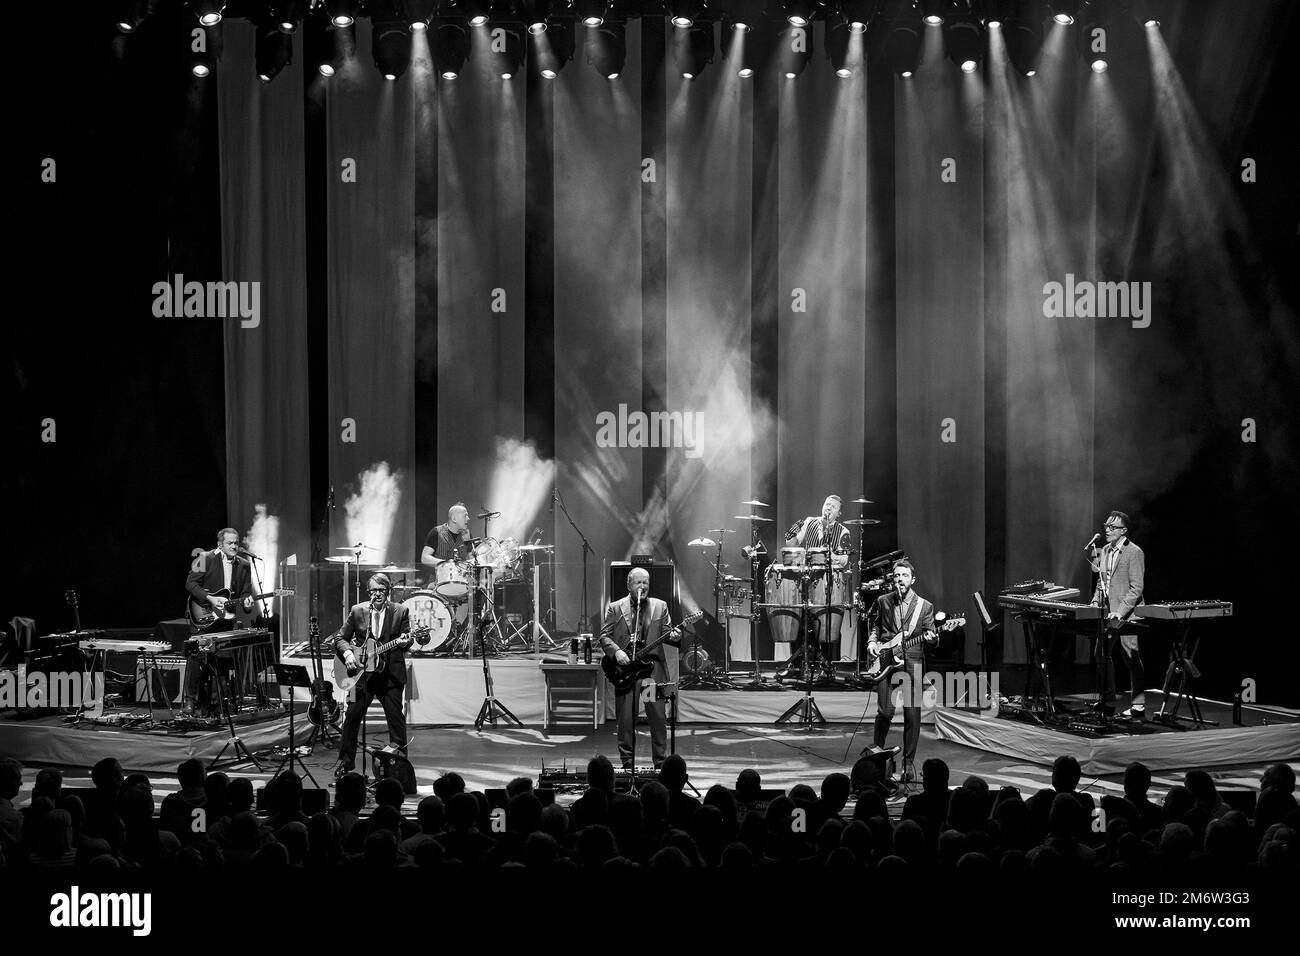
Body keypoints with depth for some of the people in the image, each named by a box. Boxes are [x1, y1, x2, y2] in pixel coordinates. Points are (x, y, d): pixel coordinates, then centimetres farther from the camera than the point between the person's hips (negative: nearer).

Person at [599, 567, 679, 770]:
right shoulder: (615, 608, 6)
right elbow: (604, 636, 3)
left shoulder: (660, 607, 11)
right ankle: (627, 764, 9)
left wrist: (673, 637, -14)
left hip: (654, 668, 1)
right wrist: (616, 651, -13)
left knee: (659, 718, 0)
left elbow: (666, 634, 9)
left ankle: (661, 762, 9)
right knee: (626, 719, 0)